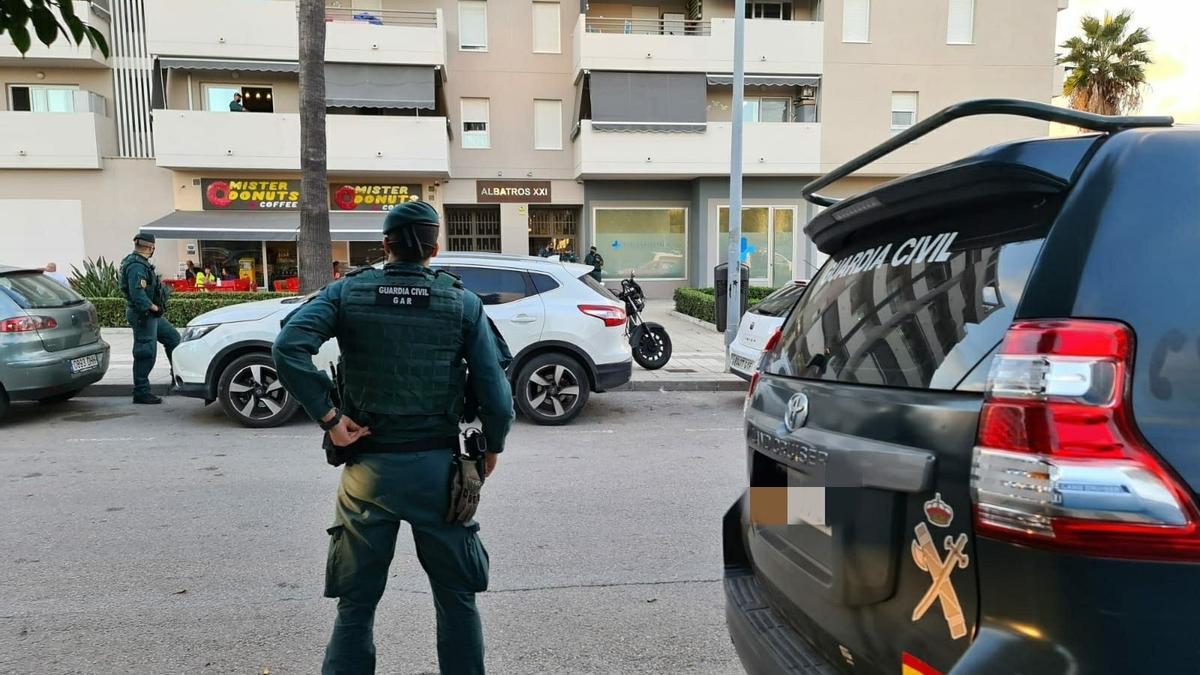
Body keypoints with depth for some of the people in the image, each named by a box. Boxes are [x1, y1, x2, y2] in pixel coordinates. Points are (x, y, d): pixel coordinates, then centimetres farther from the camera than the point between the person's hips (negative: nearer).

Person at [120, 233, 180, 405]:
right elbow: (137, 294, -28)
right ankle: (141, 393, 2)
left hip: (152, 314, 11)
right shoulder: (136, 266, -19)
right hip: (143, 315, -11)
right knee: (146, 353, -5)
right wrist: (152, 306, -18)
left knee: (172, 337, 17)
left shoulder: (141, 263, 14)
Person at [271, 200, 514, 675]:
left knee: (356, 605, 16)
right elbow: (496, 394, -7)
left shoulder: (348, 293, -2)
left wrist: (329, 418, -11)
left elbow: (287, 348, -18)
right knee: (457, 599, 17)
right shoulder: (463, 303, -3)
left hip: (369, 468, 1)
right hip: (438, 468, 0)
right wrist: (492, 448, 10)